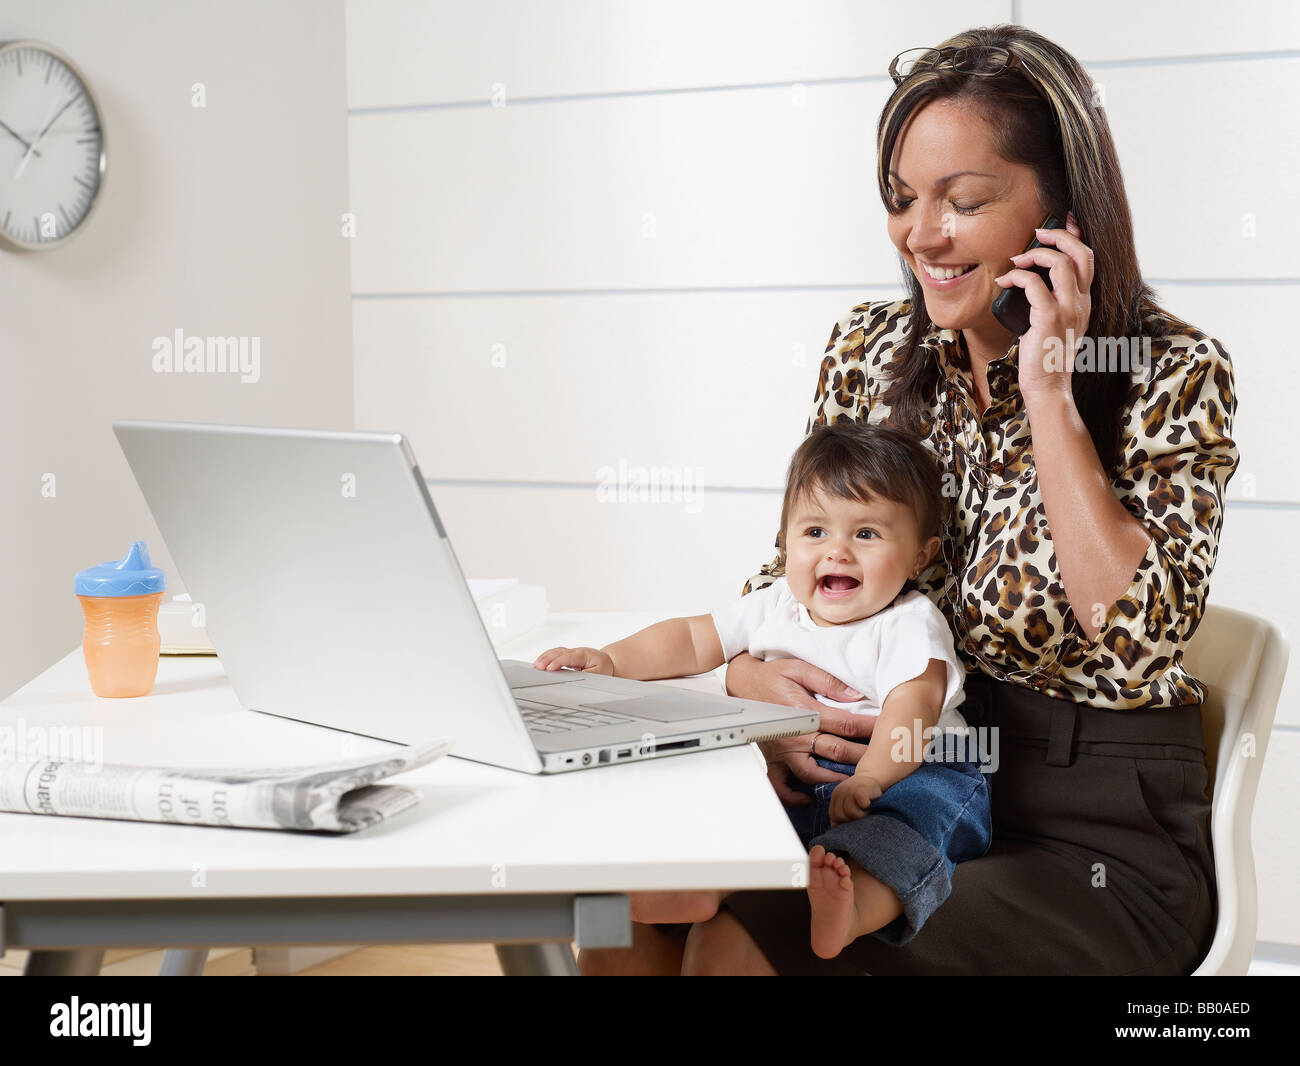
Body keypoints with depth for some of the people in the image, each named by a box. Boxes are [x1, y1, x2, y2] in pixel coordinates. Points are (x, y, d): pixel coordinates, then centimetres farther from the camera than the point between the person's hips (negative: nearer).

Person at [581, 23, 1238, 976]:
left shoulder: (1174, 374, -9)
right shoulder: (872, 349, 5)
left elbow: (1140, 640, -22)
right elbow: (795, 565, 11)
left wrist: (1048, 395, -19)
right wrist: (747, 674, -12)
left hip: (1094, 835, -4)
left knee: (739, 940, -26)